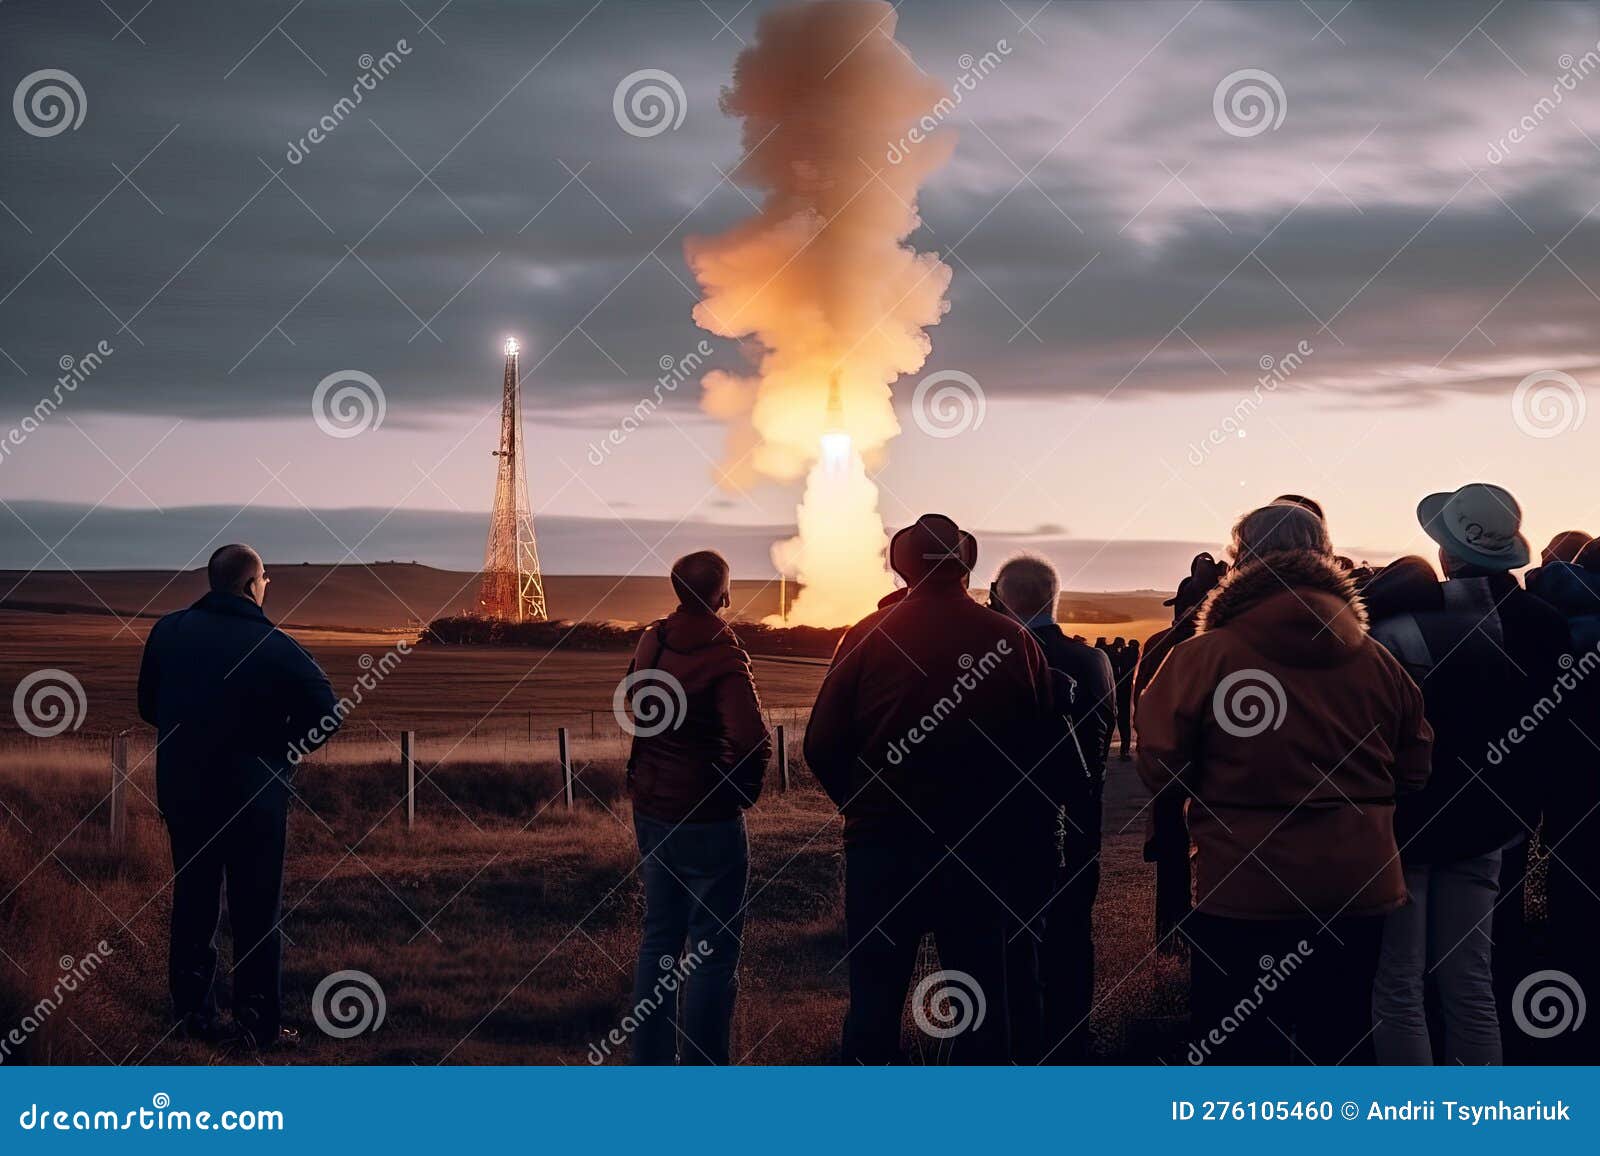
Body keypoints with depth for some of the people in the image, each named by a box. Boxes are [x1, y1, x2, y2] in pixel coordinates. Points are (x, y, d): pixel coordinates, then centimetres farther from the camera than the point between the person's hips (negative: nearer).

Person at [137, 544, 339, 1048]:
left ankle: (192, 1013, 17)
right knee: (256, 911, 4)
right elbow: (325, 715, -14)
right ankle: (260, 1021, 6)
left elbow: (148, 705, 9)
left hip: (181, 792, 4)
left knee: (192, 903, 15)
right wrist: (281, 750, 2)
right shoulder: (274, 647, -14)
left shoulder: (167, 632, 0)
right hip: (252, 795, -4)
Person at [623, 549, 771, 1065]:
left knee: (659, 939, 17)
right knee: (714, 951, 2)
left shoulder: (651, 641, 2)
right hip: (708, 819, -7)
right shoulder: (722, 657, -20)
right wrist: (744, 789, -13)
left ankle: (650, 1060, 23)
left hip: (650, 810, 7)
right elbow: (752, 741, -31)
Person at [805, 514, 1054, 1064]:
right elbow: (1045, 749, -1)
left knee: (874, 1001, 5)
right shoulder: (1013, 641, -3)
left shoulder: (867, 637, -6)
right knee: (980, 1002, 10)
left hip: (884, 842, -1)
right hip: (982, 848, 2)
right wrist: (1027, 839, 11)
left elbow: (822, 748, -7)